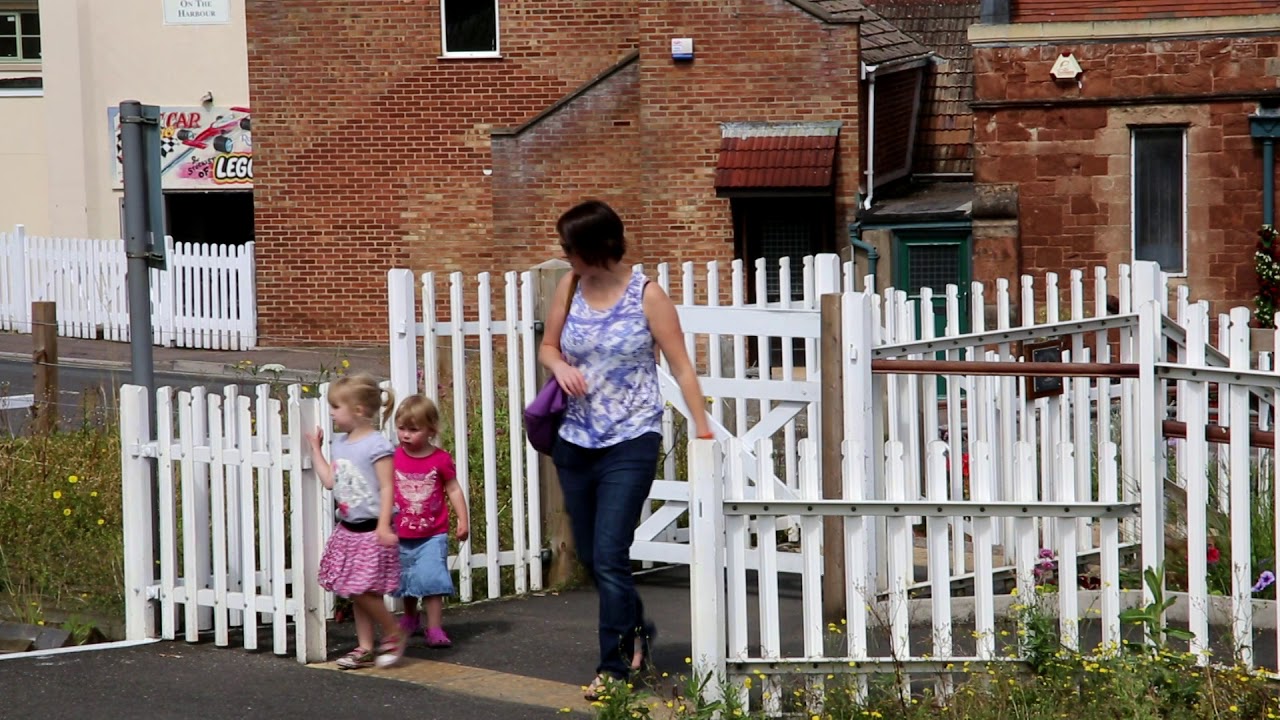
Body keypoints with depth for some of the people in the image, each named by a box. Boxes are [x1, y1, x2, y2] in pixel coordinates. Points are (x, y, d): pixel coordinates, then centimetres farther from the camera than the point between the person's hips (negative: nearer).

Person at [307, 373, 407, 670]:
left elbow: (387, 487, -16)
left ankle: (394, 633, 10)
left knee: (362, 591, -10)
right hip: (347, 530, 8)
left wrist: (384, 525, -21)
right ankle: (365, 648, 19)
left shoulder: (377, 445, -15)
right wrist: (315, 448, 15)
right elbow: (330, 480, 11)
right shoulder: (339, 443, 10)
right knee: (355, 593, 11)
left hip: (370, 531, -8)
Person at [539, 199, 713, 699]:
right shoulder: (571, 287, 3)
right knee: (590, 556, 14)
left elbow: (681, 366, -7)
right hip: (576, 442, 6)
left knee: (609, 556, -11)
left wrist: (703, 429, -11)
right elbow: (548, 345, 16)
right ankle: (636, 630, 37)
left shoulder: (646, 295, -10)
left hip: (630, 443, -5)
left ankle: (615, 666, -2)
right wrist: (560, 366, -7)